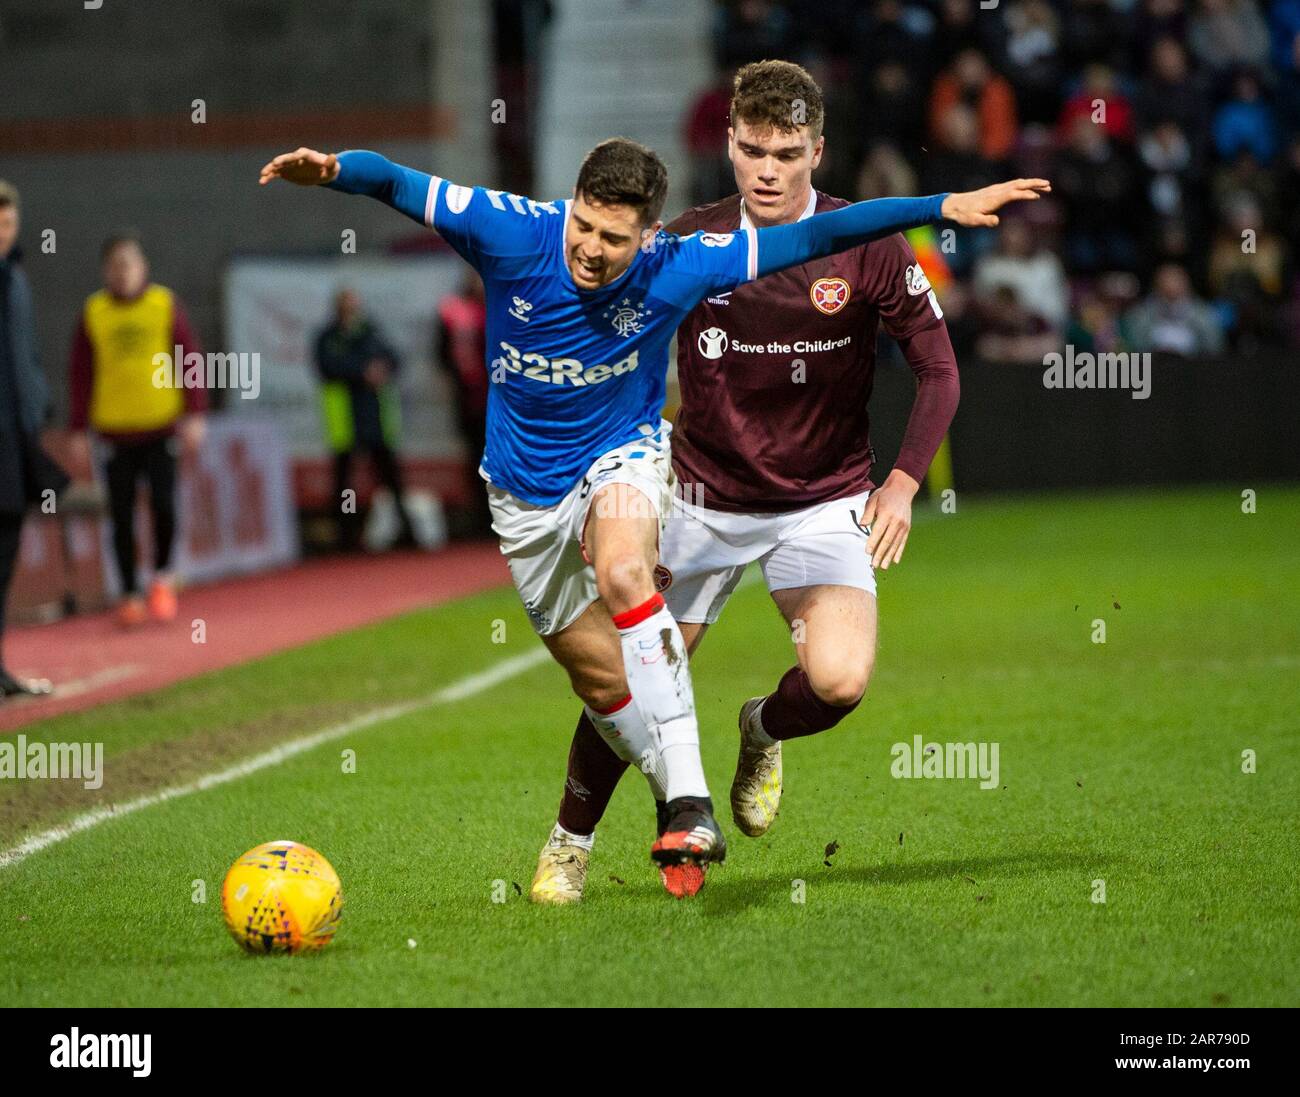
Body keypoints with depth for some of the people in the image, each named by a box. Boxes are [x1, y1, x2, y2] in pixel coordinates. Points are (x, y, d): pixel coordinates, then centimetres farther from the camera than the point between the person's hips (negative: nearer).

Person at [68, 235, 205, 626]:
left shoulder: (165, 305, 1)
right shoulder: (93, 313, 3)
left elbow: (190, 359, 2)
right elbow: (80, 373, 6)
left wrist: (194, 414, -4)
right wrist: (79, 430, 3)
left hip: (161, 425, -1)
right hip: (115, 429, 1)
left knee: (163, 503, -10)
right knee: (121, 515, 2)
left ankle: (163, 576, 13)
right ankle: (130, 593, 11)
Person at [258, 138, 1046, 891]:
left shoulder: (675, 269, -21)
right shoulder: (516, 235, -20)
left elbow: (810, 238, -16)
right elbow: (400, 187, -24)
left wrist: (944, 208, -17)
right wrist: (335, 168, -46)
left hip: (622, 458, -2)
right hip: (527, 491, 3)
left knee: (622, 573, -35)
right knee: (602, 675, 7)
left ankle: (690, 800, -37)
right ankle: (679, 809, 32)